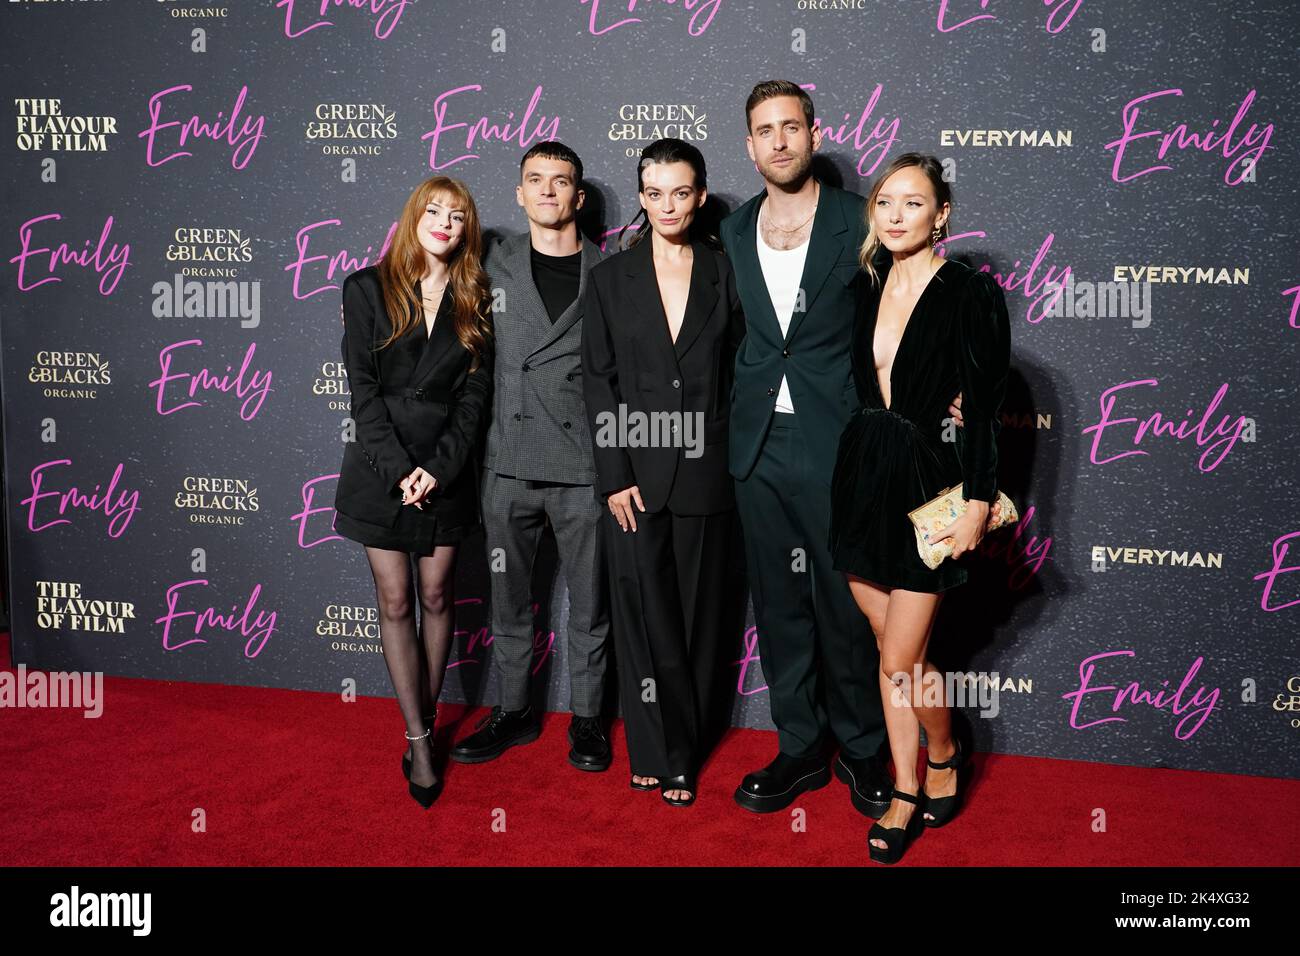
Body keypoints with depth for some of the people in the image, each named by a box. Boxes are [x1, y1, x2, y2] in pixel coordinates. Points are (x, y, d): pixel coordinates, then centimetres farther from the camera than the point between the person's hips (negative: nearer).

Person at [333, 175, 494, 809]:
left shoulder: (473, 302, 5)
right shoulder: (368, 289, 0)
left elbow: (475, 394, 0)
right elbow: (363, 388, -6)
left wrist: (438, 467, -12)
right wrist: (397, 469, -14)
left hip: (446, 471, 2)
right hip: (381, 470, -1)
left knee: (436, 597, 8)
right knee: (395, 603, 2)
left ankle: (427, 718, 22)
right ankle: (418, 739, 10)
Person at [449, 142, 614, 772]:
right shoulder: (495, 266, 7)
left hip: (583, 466, -1)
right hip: (510, 464, 2)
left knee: (588, 602, 7)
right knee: (509, 600, 11)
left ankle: (585, 717, 22)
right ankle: (513, 711, 27)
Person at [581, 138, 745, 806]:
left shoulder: (725, 273, 4)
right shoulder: (611, 279, 3)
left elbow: (739, 373, 5)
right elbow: (598, 383, 1)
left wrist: (733, 462, -2)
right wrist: (615, 477, -7)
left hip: (704, 473, 1)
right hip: (635, 470, 0)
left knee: (697, 613, 8)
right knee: (644, 613, 3)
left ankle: (678, 751, 22)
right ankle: (661, 753, 18)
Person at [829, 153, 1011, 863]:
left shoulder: (971, 293, -9)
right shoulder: (865, 287, 7)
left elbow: (984, 408, -10)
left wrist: (978, 504, -14)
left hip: (926, 484, -5)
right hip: (862, 478, 5)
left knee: (902, 658, -2)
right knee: (889, 648, 12)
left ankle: (943, 754, 28)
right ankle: (906, 792, 25)